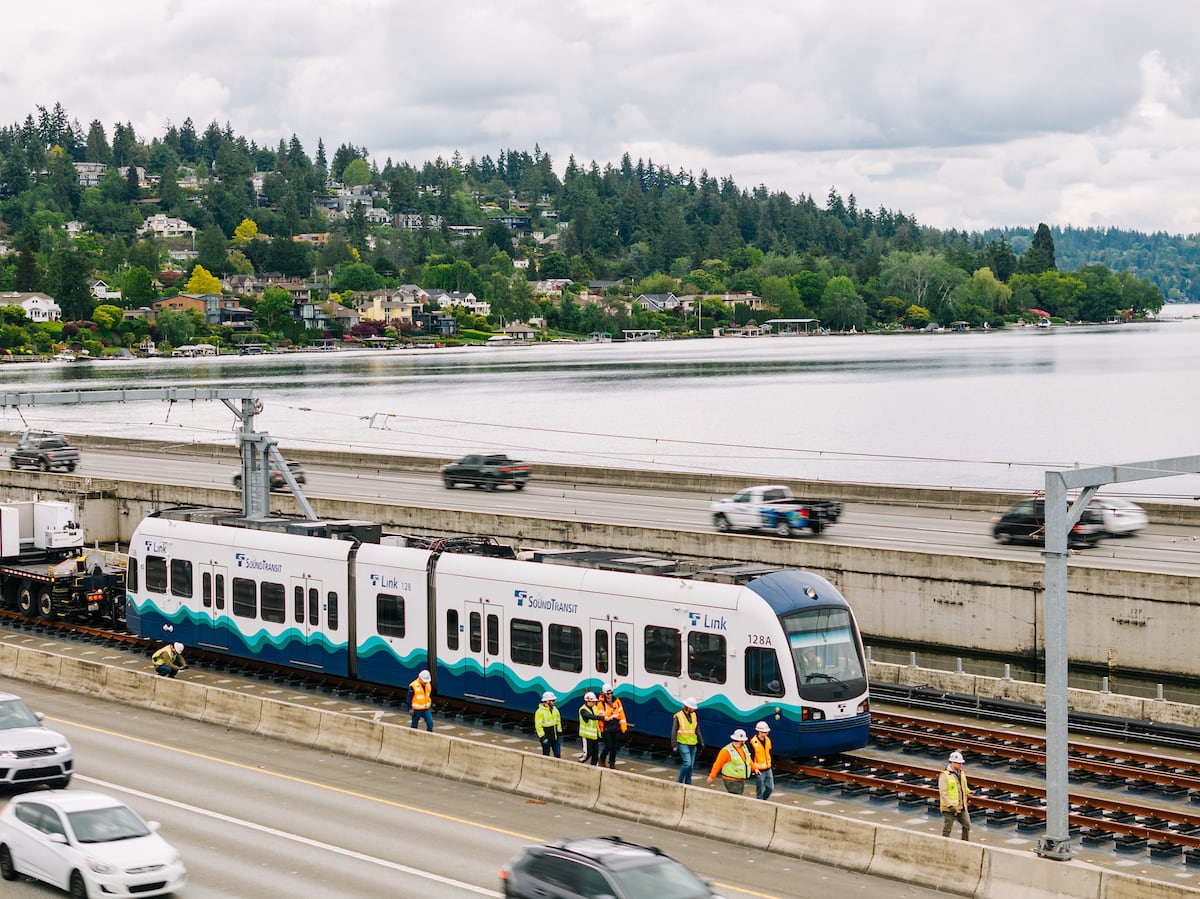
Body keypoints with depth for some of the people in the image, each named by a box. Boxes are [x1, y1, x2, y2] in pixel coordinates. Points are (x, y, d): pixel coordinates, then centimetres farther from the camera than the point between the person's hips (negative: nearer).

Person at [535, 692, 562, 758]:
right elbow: (538, 725, -16)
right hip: (546, 737, -6)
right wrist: (542, 736, -19)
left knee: (558, 754, 7)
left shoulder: (555, 709, 8)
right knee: (546, 755, 4)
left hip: (555, 737, 6)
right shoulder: (540, 711, -14)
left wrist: (559, 732, 17)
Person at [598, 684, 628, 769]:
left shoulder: (617, 701, 7)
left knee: (615, 746, 6)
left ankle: (612, 762, 18)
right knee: (608, 746, -7)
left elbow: (621, 713, 10)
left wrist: (623, 726, 6)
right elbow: (601, 716, -7)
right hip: (606, 728, -4)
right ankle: (602, 759, 17)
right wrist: (601, 729, -9)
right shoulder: (602, 703, -6)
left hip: (616, 728, 4)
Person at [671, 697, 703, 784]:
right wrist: (675, 745, -13)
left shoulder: (694, 715, 7)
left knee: (691, 765, 7)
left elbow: (697, 730, 14)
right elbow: (674, 731, -8)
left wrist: (701, 741, 8)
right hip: (683, 744, -6)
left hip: (693, 745, 6)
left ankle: (688, 784, 16)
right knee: (687, 763, -16)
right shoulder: (678, 716, -9)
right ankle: (679, 781, 0)